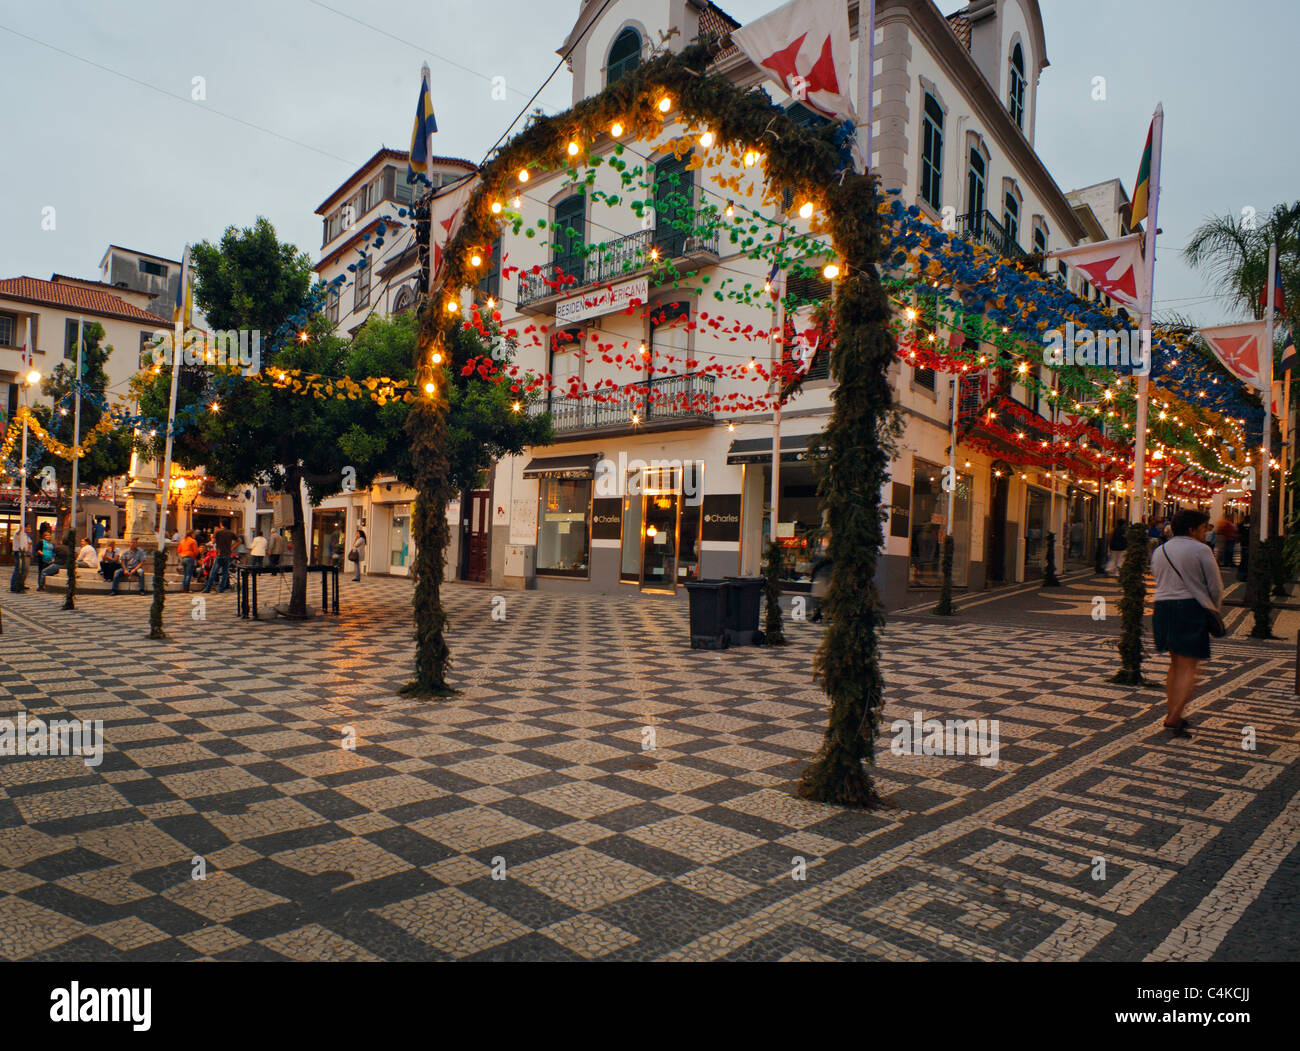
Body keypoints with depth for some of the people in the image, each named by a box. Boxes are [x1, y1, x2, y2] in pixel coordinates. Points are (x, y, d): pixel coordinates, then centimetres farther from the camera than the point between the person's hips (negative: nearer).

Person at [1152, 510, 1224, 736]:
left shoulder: (1160, 551, 13)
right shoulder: (1200, 550, -7)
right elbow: (1216, 586, -3)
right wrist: (1212, 608, 14)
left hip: (1163, 607, 7)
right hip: (1191, 608, -7)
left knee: (1176, 664, 17)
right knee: (1189, 667, -5)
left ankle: (1171, 713, 18)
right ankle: (1174, 717, -12)